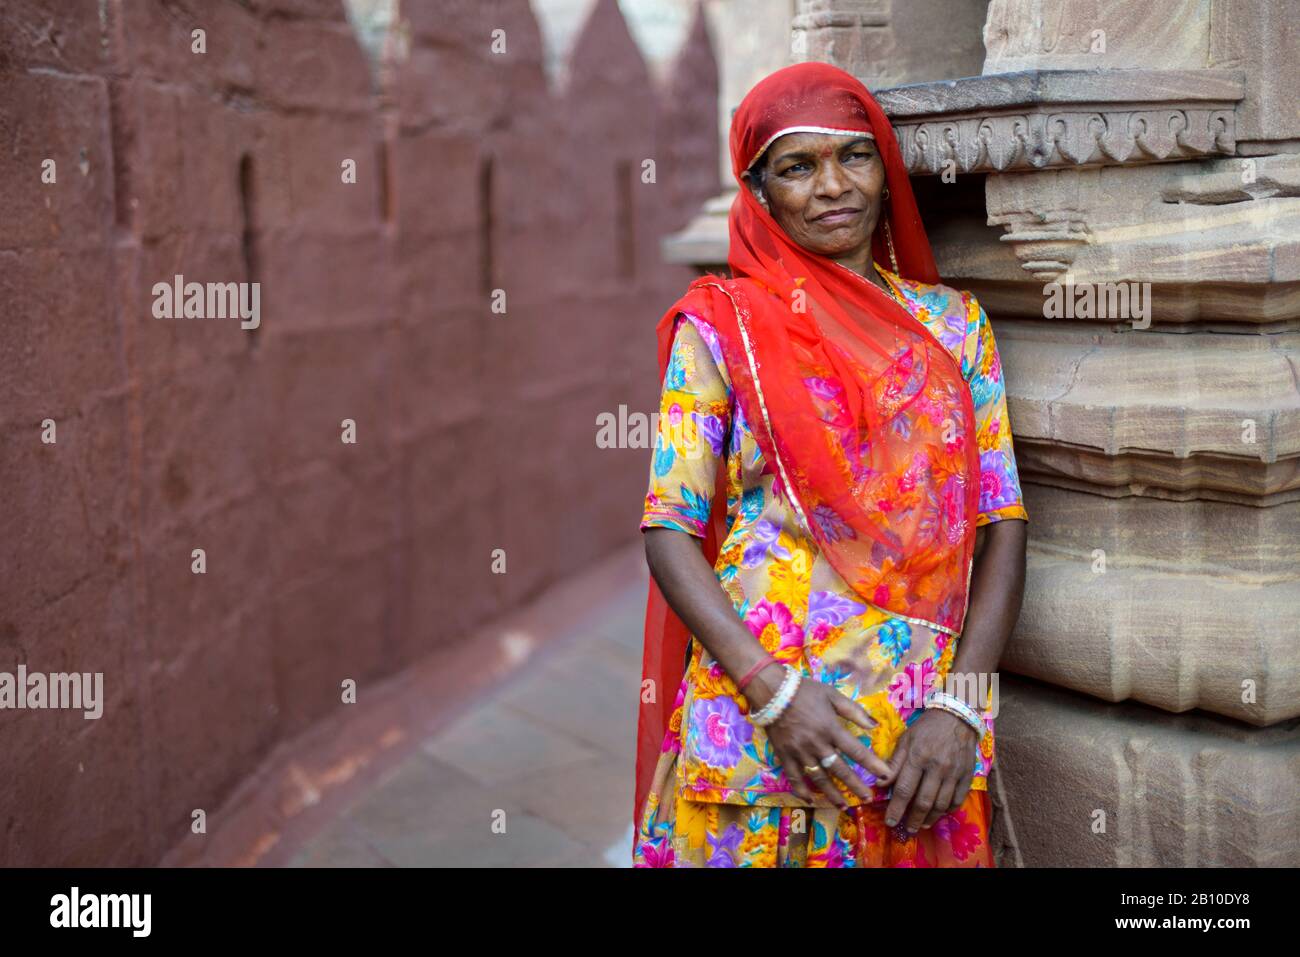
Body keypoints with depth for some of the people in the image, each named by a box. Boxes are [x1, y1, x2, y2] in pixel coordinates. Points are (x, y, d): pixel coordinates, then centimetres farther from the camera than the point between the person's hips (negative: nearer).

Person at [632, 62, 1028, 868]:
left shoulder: (953, 324, 7)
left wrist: (959, 705, -9)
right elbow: (669, 532, -4)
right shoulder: (720, 325, 1)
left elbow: (1003, 526, 3)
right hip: (757, 725, -2)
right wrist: (772, 689, -16)